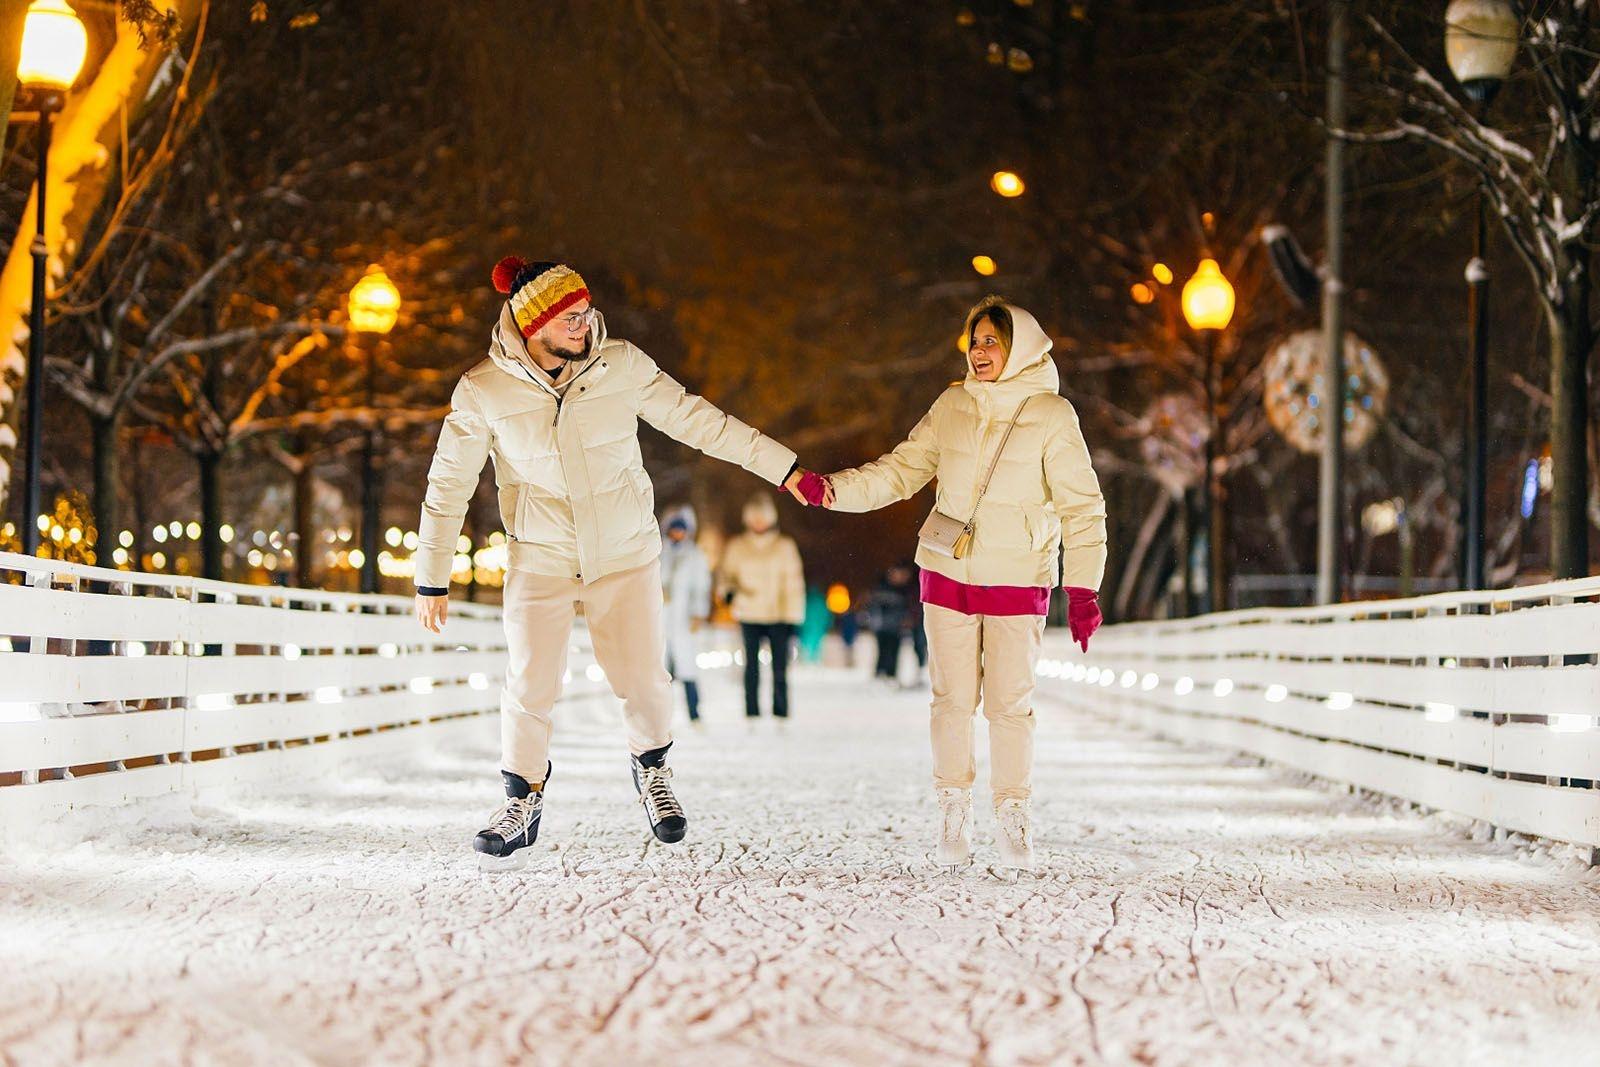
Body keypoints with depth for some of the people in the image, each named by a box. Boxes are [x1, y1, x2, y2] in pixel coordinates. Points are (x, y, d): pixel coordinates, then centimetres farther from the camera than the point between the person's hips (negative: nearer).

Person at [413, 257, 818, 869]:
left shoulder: (620, 365, -9)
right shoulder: (482, 393, -11)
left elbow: (695, 420, 0)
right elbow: (448, 486, -1)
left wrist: (780, 466, 2)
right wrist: (432, 579, 2)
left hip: (627, 555, 1)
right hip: (541, 561, -1)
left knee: (642, 680, 0)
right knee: (530, 686, -7)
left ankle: (651, 766, 31)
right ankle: (522, 802, 16)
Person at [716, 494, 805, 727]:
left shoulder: (785, 546, 5)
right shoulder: (738, 547, 8)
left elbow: (794, 582, 5)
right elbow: (726, 572, 15)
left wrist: (792, 617, 0)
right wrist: (728, 591, -8)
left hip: (778, 617, -1)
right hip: (749, 616, 1)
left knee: (780, 669, -2)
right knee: (752, 667, -1)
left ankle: (781, 717, 3)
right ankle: (751, 716, 2)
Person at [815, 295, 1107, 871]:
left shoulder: (1051, 415, -6)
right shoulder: (954, 406, 4)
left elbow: (1081, 505, -5)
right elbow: (902, 470, 8)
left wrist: (1083, 588, -11)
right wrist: (835, 489, -7)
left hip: (1018, 580, -3)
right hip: (948, 573, 3)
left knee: (1010, 703, -3)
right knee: (953, 698, 4)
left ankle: (1013, 815, 11)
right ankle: (953, 811, 16)